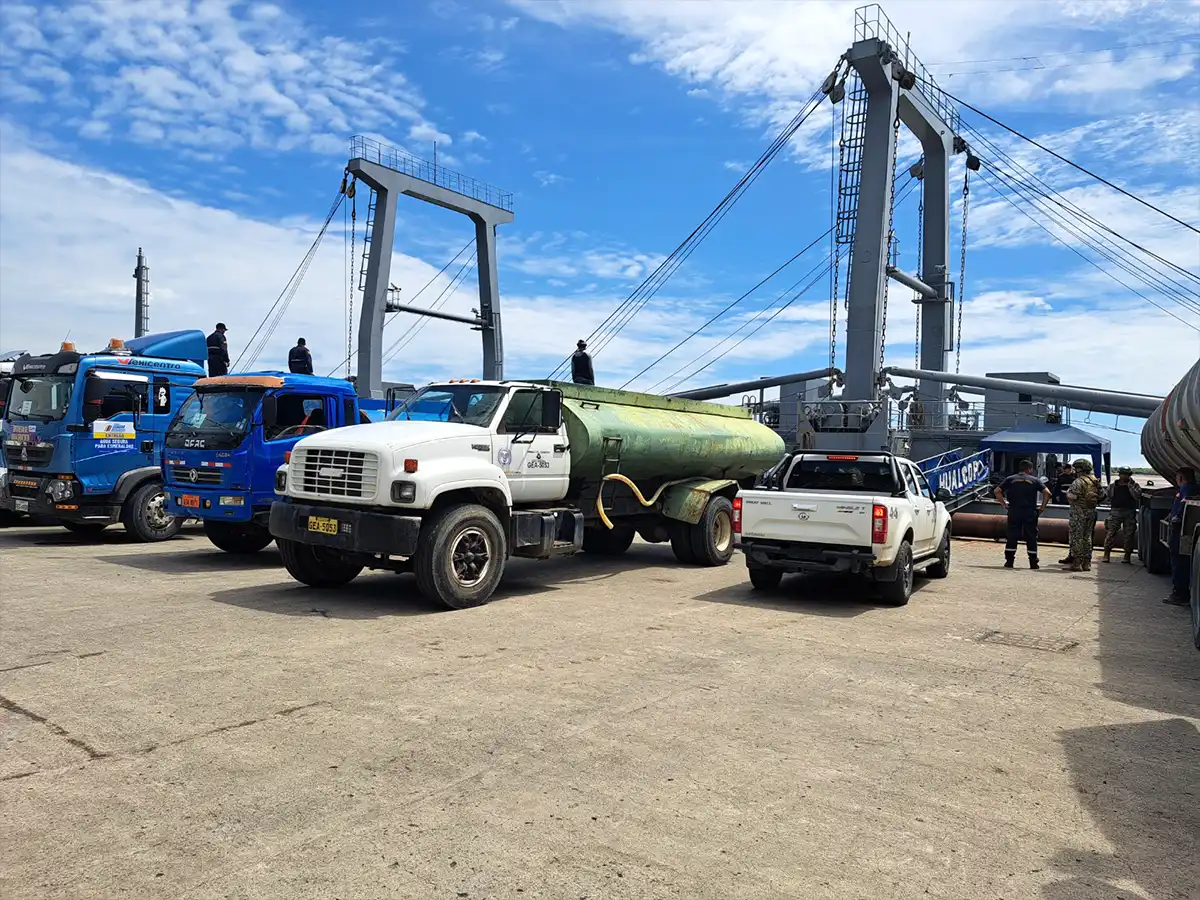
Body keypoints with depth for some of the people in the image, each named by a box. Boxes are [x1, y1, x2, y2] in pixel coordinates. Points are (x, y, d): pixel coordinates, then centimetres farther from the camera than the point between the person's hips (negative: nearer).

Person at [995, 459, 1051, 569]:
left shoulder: (1010, 479, 6)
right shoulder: (1035, 480, 3)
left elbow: (997, 491, -1)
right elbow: (1047, 493, -5)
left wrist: (1004, 504, 4)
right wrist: (1042, 507, 3)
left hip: (1014, 512, 1)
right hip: (1030, 513, -1)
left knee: (1011, 536, 5)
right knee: (1031, 538, 7)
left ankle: (1009, 561, 4)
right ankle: (1033, 563, 11)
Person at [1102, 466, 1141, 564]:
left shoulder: (1135, 485, 7)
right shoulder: (1112, 486, 11)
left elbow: (1137, 496, -10)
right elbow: (1106, 496, 20)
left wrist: (1130, 485, -10)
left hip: (1129, 513, 0)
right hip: (1115, 512, 0)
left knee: (1128, 535, 2)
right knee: (1110, 533, -6)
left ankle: (1127, 556, 11)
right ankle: (1106, 555, -4)